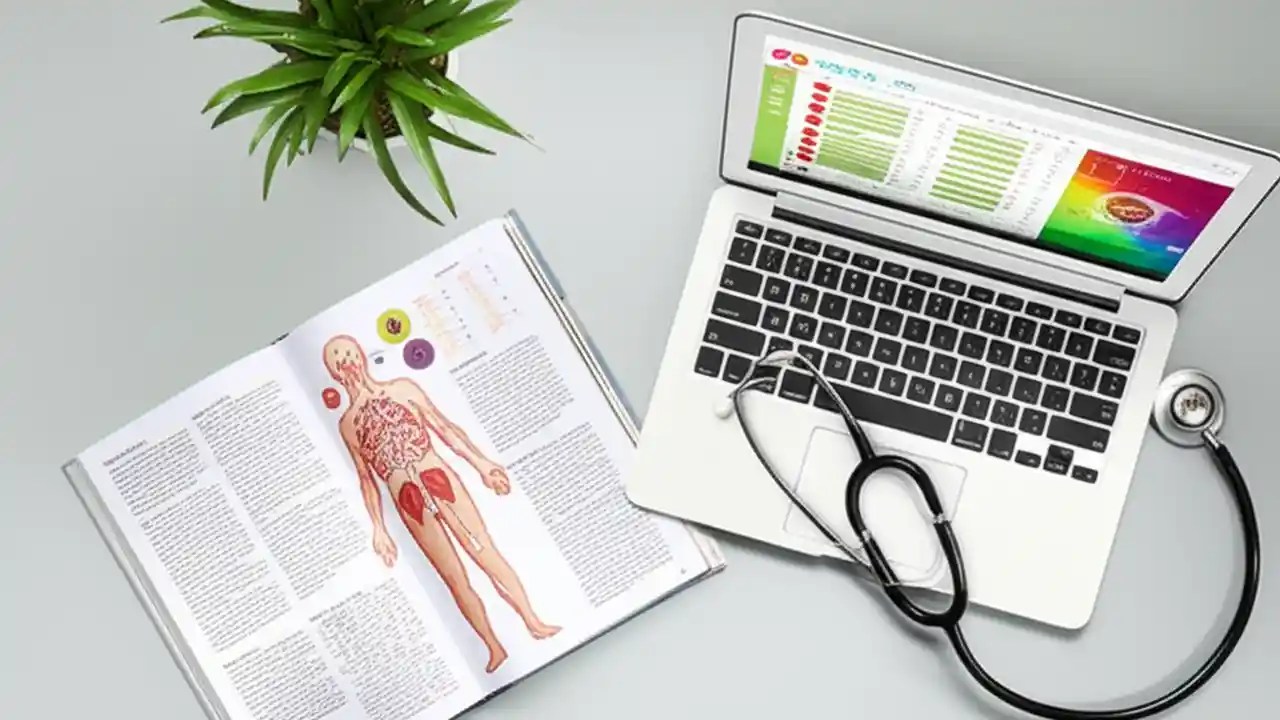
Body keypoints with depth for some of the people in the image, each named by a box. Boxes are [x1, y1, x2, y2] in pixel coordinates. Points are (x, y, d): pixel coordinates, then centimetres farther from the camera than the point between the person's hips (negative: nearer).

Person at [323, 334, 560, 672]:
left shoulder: (403, 388, 7)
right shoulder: (347, 424, 10)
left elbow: (446, 428, 8)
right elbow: (367, 479, 14)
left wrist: (481, 462, 3)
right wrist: (378, 529, 13)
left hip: (440, 478, -1)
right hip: (408, 501, 1)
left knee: (486, 552, 0)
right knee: (454, 578, 3)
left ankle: (534, 622, 11)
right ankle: (495, 649, 13)